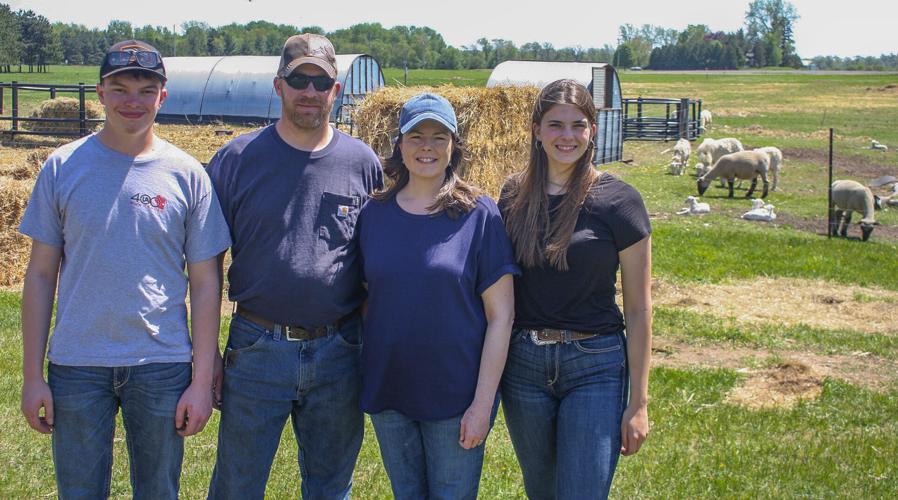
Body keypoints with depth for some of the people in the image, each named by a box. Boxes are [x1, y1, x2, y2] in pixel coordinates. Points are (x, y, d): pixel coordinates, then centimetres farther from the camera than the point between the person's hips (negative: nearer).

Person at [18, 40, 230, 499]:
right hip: (76, 365, 0)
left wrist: (202, 381, -3)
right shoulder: (63, 167, 1)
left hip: (162, 367, 0)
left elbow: (205, 282, 1)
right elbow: (41, 274, 4)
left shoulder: (187, 175, 0)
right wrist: (32, 374, 1)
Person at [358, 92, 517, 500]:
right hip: (387, 393, 3)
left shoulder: (480, 215, -8)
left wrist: (483, 404, -12)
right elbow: (363, 298, 9)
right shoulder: (374, 214, 1)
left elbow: (500, 316, -9)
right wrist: (359, 382, 4)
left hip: (455, 396, -3)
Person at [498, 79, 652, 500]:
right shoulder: (514, 196, 2)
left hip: (595, 365, -4)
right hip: (523, 362, 4)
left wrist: (638, 402, -5)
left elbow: (638, 310, -5)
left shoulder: (617, 201, -8)